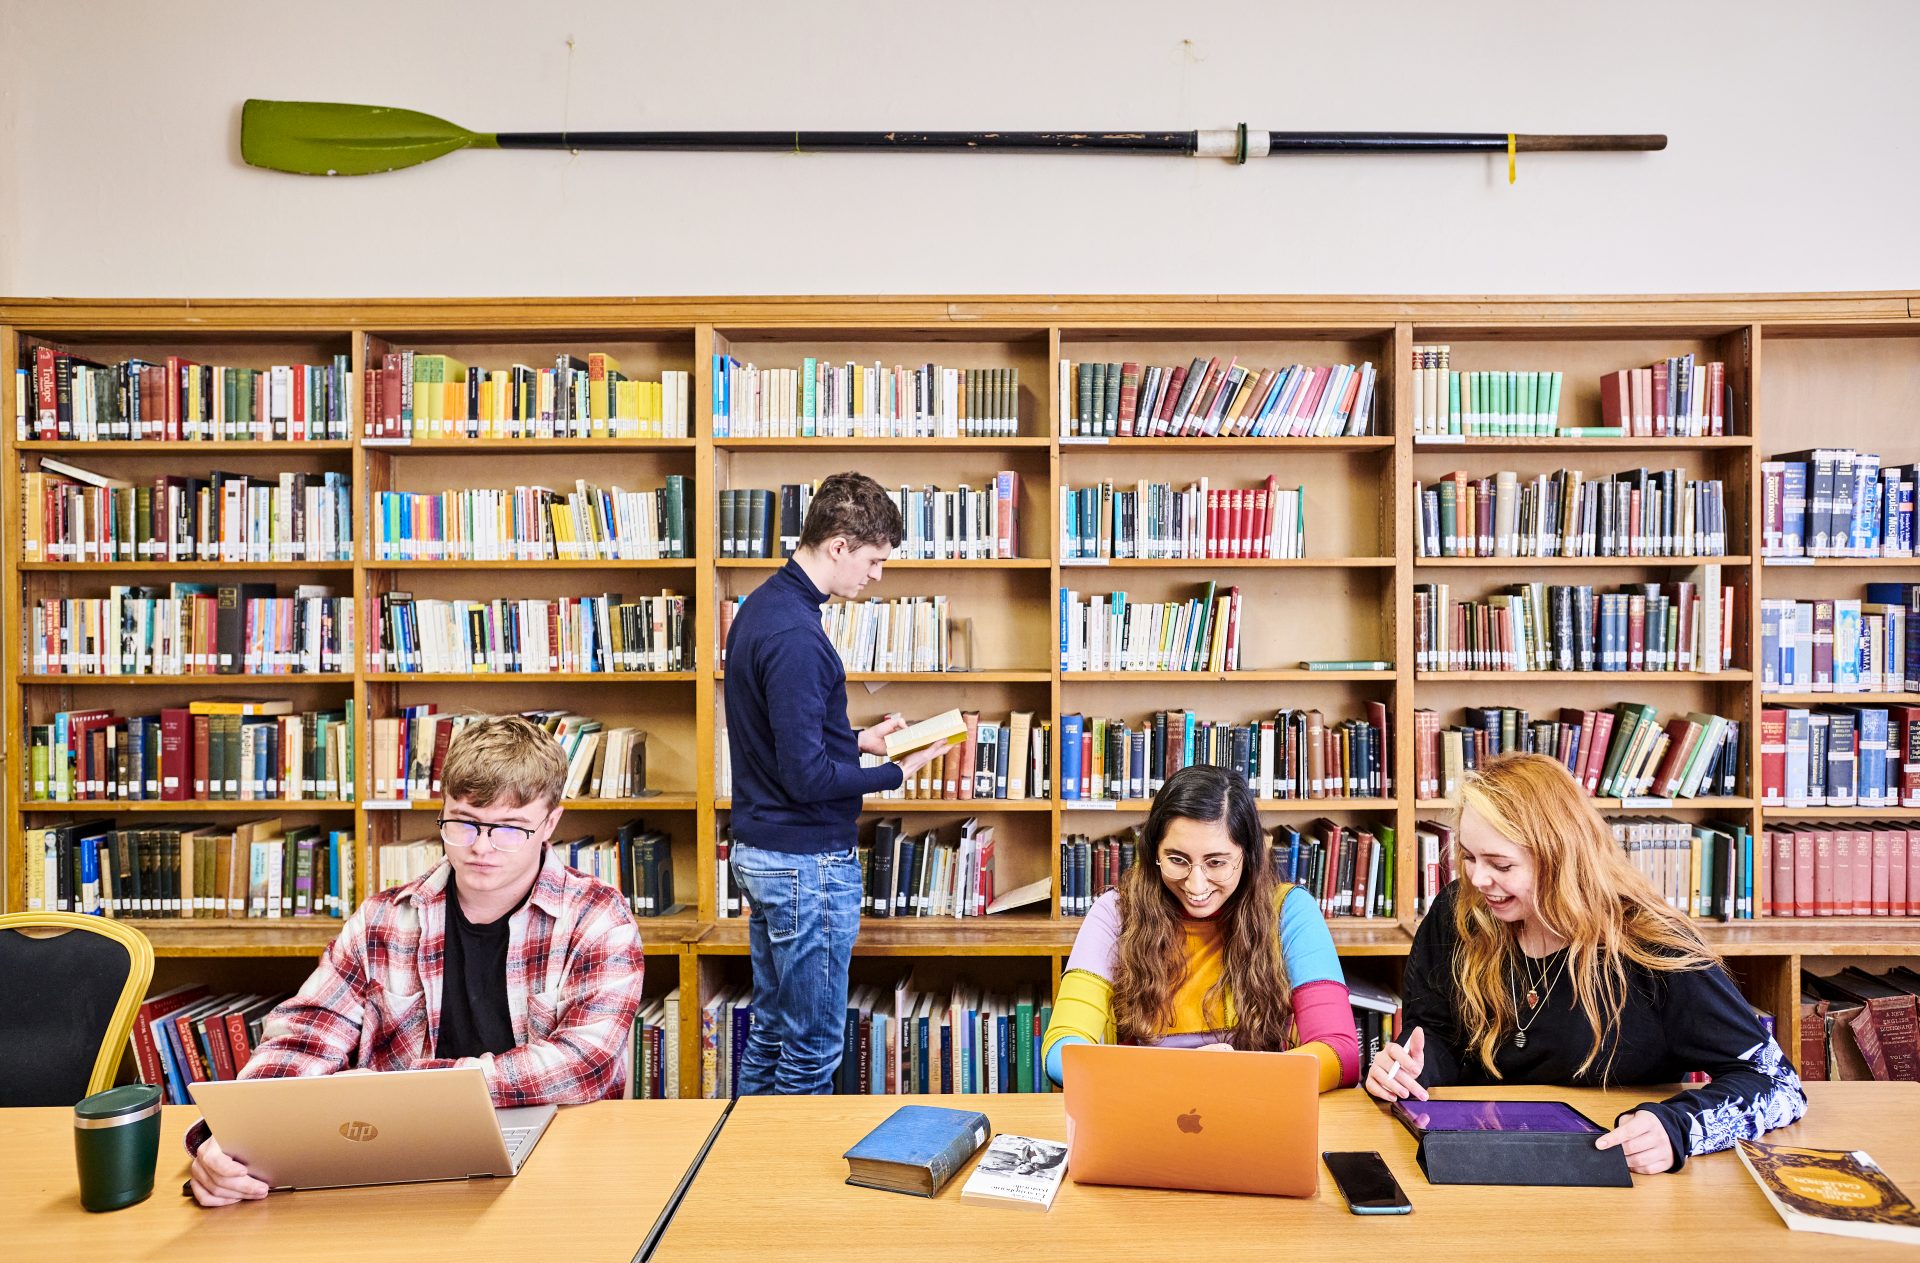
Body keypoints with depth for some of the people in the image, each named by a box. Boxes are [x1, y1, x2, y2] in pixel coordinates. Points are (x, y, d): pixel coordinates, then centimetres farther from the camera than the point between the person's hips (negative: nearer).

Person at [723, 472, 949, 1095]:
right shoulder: (794, 634, -23)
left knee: (770, 1031, 21)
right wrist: (894, 772, -13)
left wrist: (858, 739, 11)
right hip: (808, 861, -10)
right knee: (813, 1050, 4)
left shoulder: (763, 605, 9)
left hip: (757, 850, 10)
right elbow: (806, 775, -24)